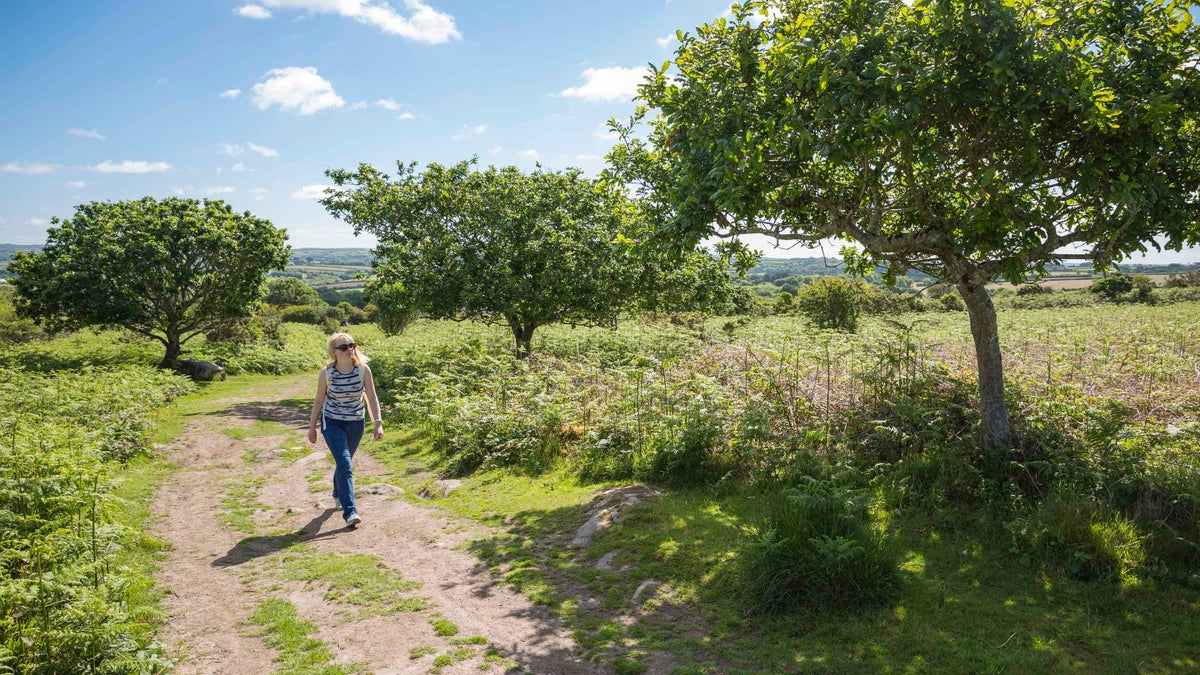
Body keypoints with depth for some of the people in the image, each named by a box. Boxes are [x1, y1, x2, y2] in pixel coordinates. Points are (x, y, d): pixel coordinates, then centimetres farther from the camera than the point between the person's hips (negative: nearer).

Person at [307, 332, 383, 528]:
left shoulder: (363, 370, -13)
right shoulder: (326, 373, -15)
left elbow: (372, 397, -10)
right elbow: (319, 400, -3)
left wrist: (378, 423, -18)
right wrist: (312, 427, 3)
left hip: (356, 423, 3)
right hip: (332, 423, -2)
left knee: (344, 462, 19)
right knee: (344, 464, -16)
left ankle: (338, 495, 47)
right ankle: (350, 512, -18)